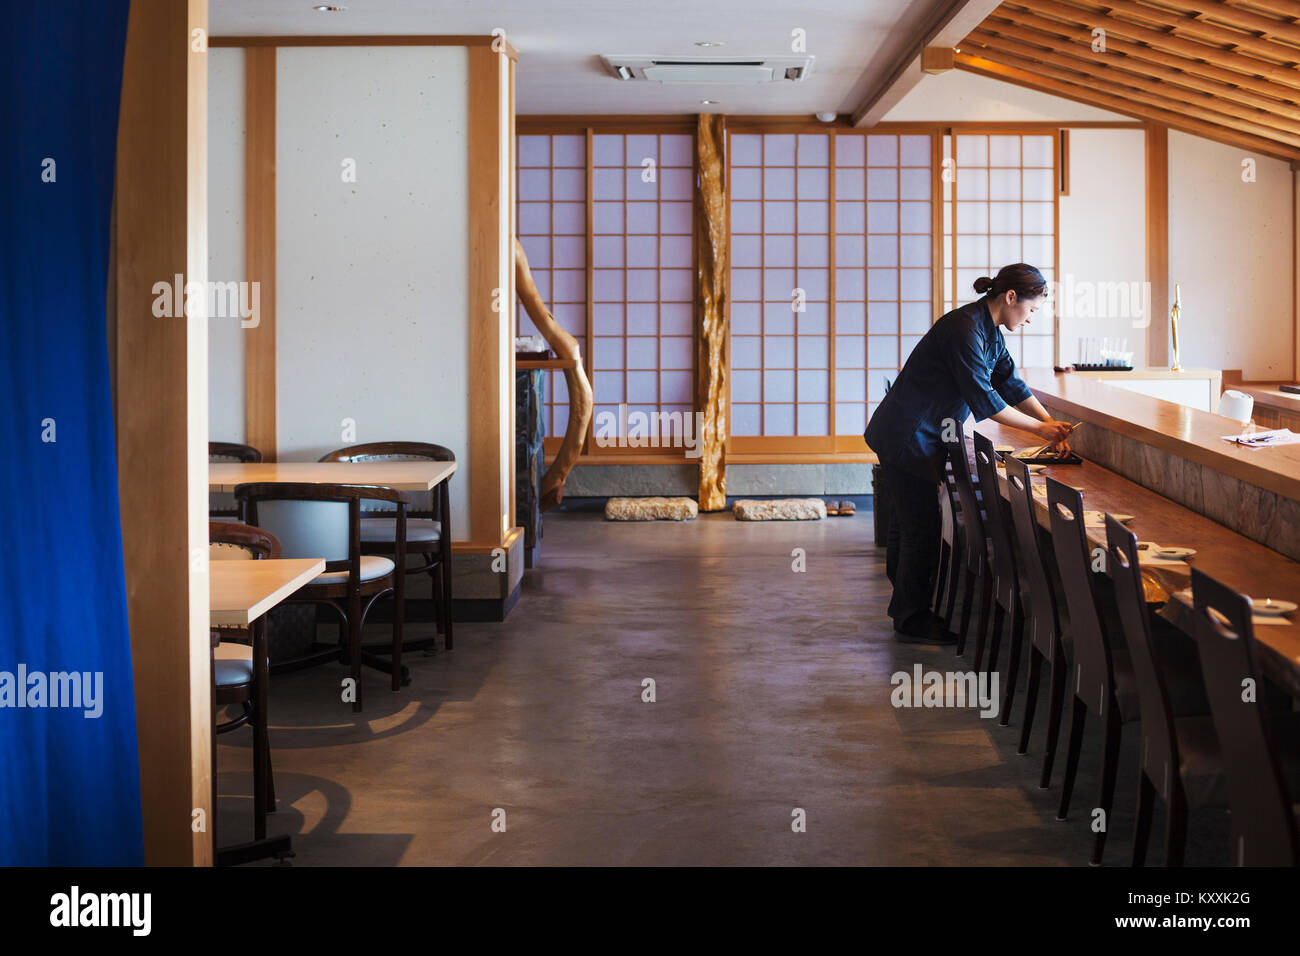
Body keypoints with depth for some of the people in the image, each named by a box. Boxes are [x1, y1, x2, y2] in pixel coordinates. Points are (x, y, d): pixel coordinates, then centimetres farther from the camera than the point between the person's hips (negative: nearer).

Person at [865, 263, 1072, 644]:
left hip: (920, 437, 10)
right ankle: (912, 620, 8)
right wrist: (1040, 429, -17)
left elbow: (1009, 382, 13)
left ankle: (905, 609, 30)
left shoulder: (988, 331, 8)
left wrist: (1050, 422, 2)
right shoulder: (965, 329, -23)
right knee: (921, 528, -3)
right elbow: (983, 398, -24)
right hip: (907, 437, -10)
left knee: (908, 524, 18)